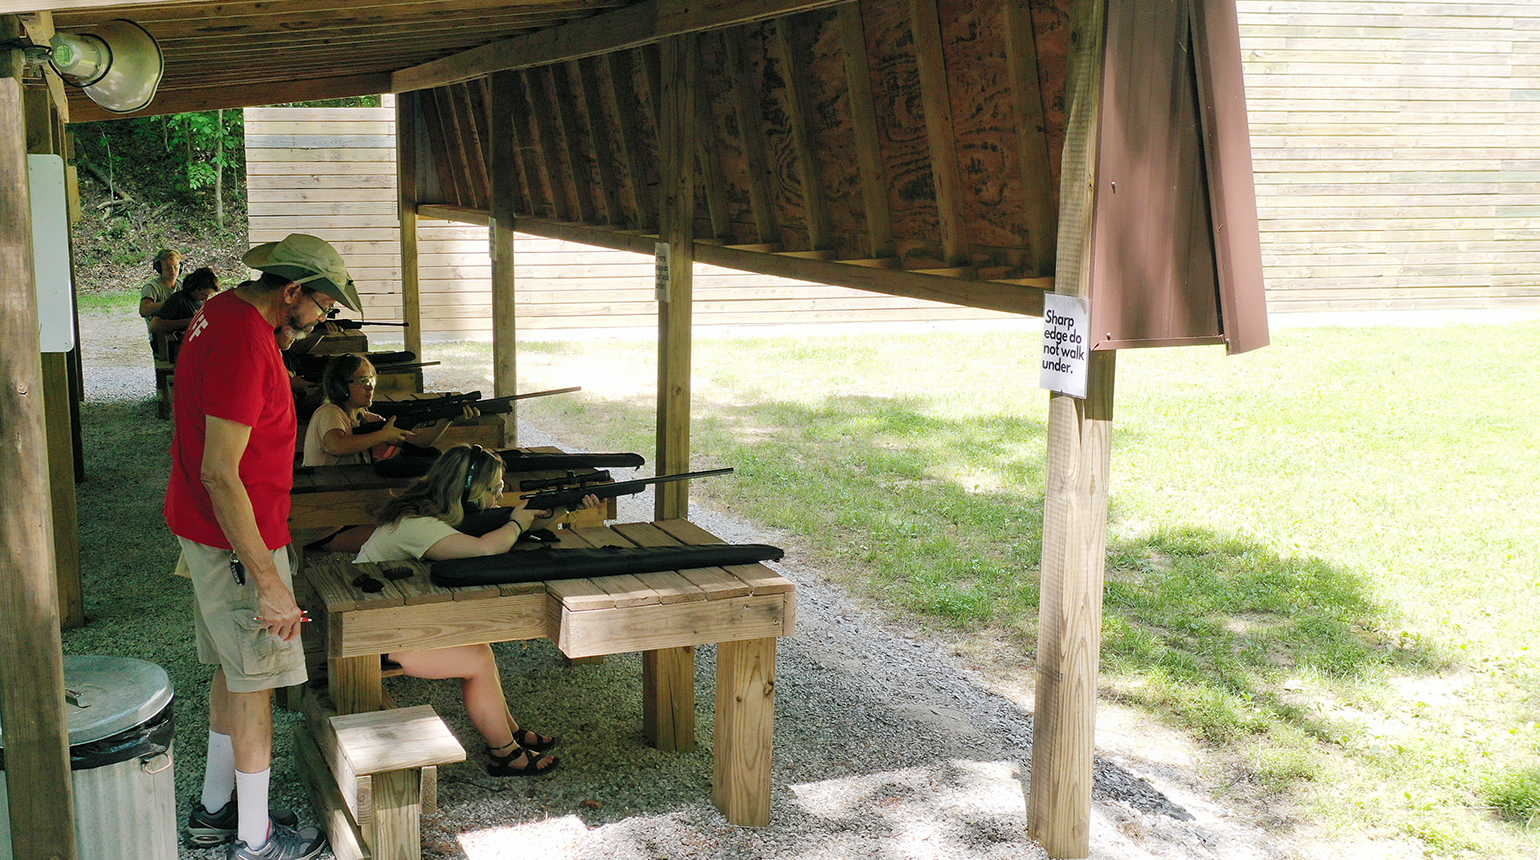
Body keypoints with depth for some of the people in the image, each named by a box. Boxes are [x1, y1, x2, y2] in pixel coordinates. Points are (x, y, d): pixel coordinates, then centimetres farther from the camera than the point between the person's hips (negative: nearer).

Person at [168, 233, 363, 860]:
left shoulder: (221, 310, 7)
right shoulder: (245, 344, -25)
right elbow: (220, 473, -28)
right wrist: (269, 583, -28)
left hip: (206, 528, 10)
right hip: (237, 542, -10)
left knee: (233, 669, 19)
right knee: (255, 682, 0)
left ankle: (214, 808, 31)